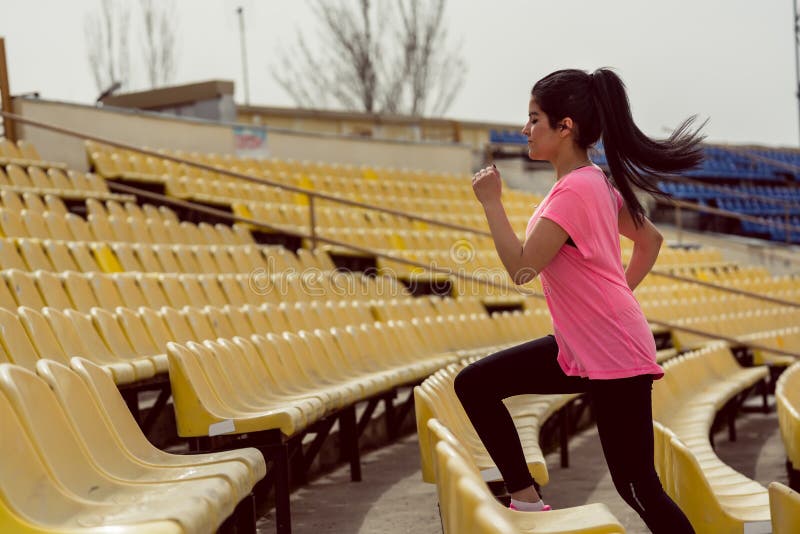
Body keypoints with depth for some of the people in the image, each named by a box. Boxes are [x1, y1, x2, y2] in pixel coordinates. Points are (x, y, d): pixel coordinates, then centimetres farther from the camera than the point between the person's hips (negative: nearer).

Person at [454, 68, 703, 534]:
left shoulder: (573, 190, -20)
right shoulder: (596, 183, 10)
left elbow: (521, 267, -24)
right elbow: (651, 239, 21)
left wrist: (491, 200, -16)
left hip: (614, 356, -10)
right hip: (577, 348, 10)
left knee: (637, 486, -4)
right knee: (474, 384, 7)